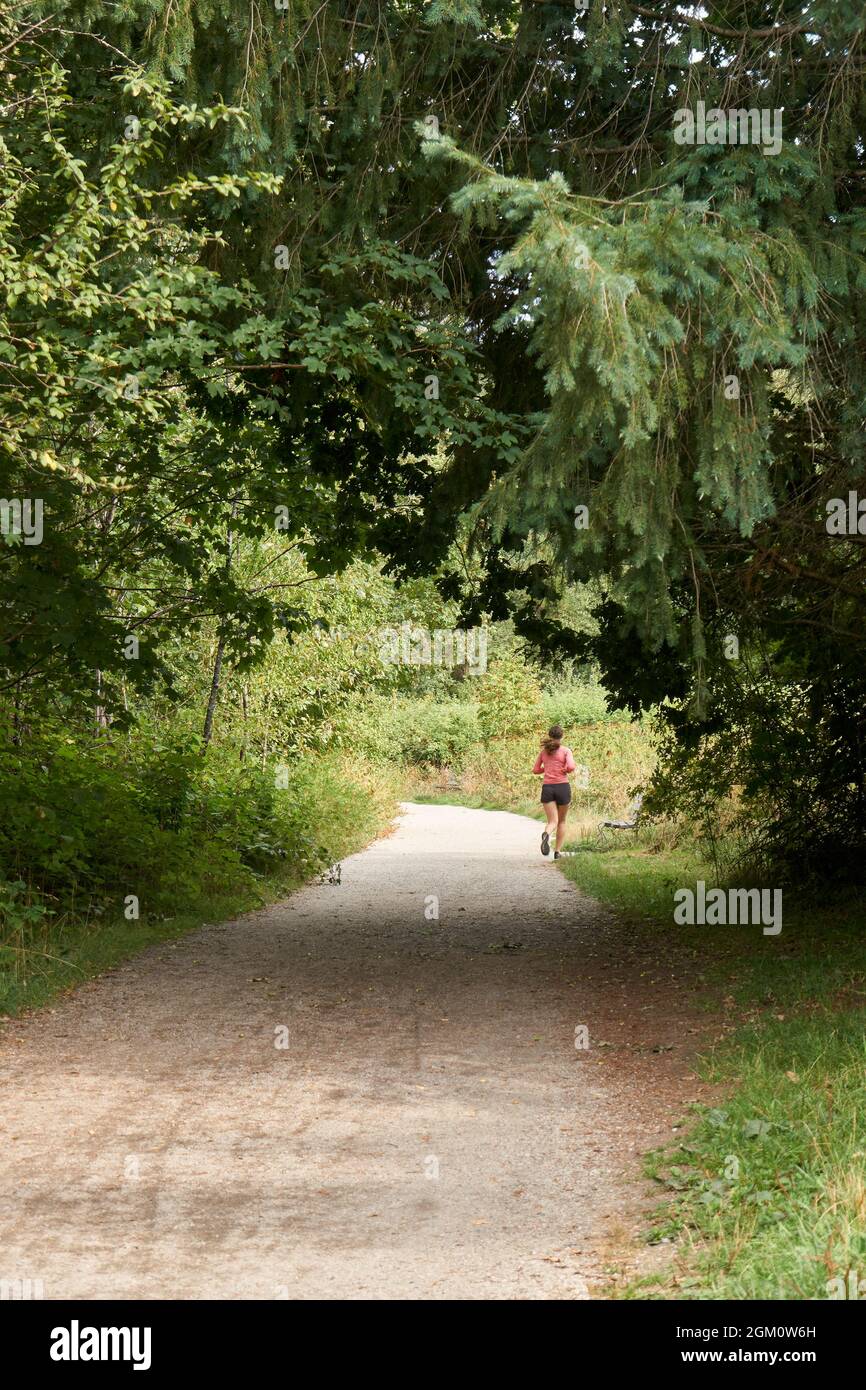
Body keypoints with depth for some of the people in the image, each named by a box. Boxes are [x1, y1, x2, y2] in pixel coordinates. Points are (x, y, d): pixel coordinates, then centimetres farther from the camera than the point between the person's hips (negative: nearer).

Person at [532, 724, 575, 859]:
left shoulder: (544, 751, 10)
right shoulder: (566, 751, -1)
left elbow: (536, 770, 13)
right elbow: (571, 767, -15)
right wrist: (564, 770, 6)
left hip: (547, 787, 2)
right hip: (562, 787, -2)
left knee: (553, 822, -5)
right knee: (561, 821, 17)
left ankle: (546, 834, -40)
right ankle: (557, 852, 16)